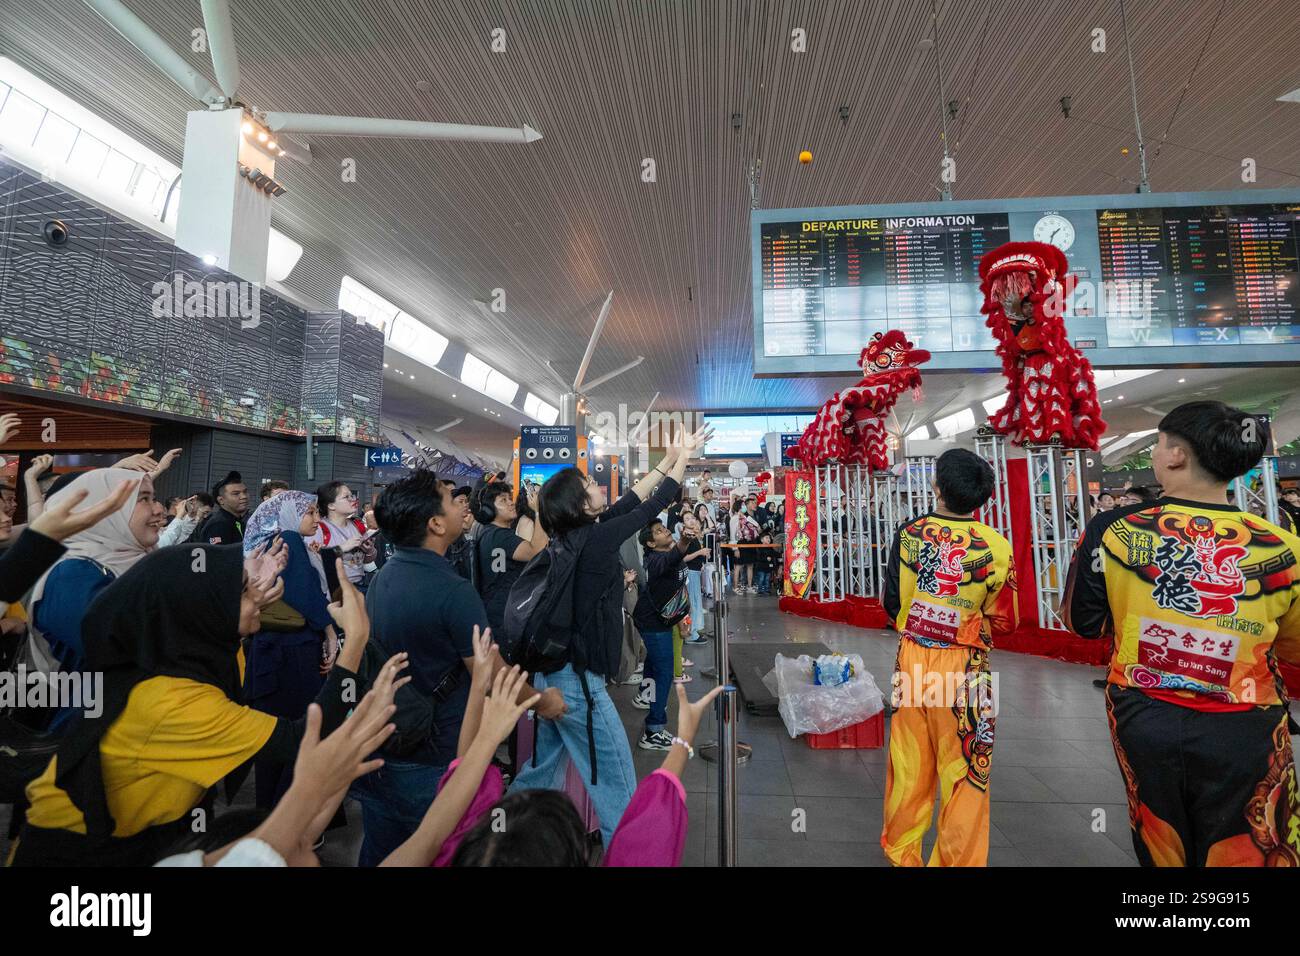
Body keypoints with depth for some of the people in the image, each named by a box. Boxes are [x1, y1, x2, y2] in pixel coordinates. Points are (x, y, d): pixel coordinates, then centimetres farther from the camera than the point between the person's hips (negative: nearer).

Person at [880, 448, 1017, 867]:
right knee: (964, 773, 13)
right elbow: (1004, 623, -3)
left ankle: (900, 852, 34)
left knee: (909, 767, 17)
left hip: (911, 660, 3)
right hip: (964, 669, -2)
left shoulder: (908, 534, -7)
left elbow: (892, 604, 2)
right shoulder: (996, 547, -11)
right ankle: (957, 859, 25)